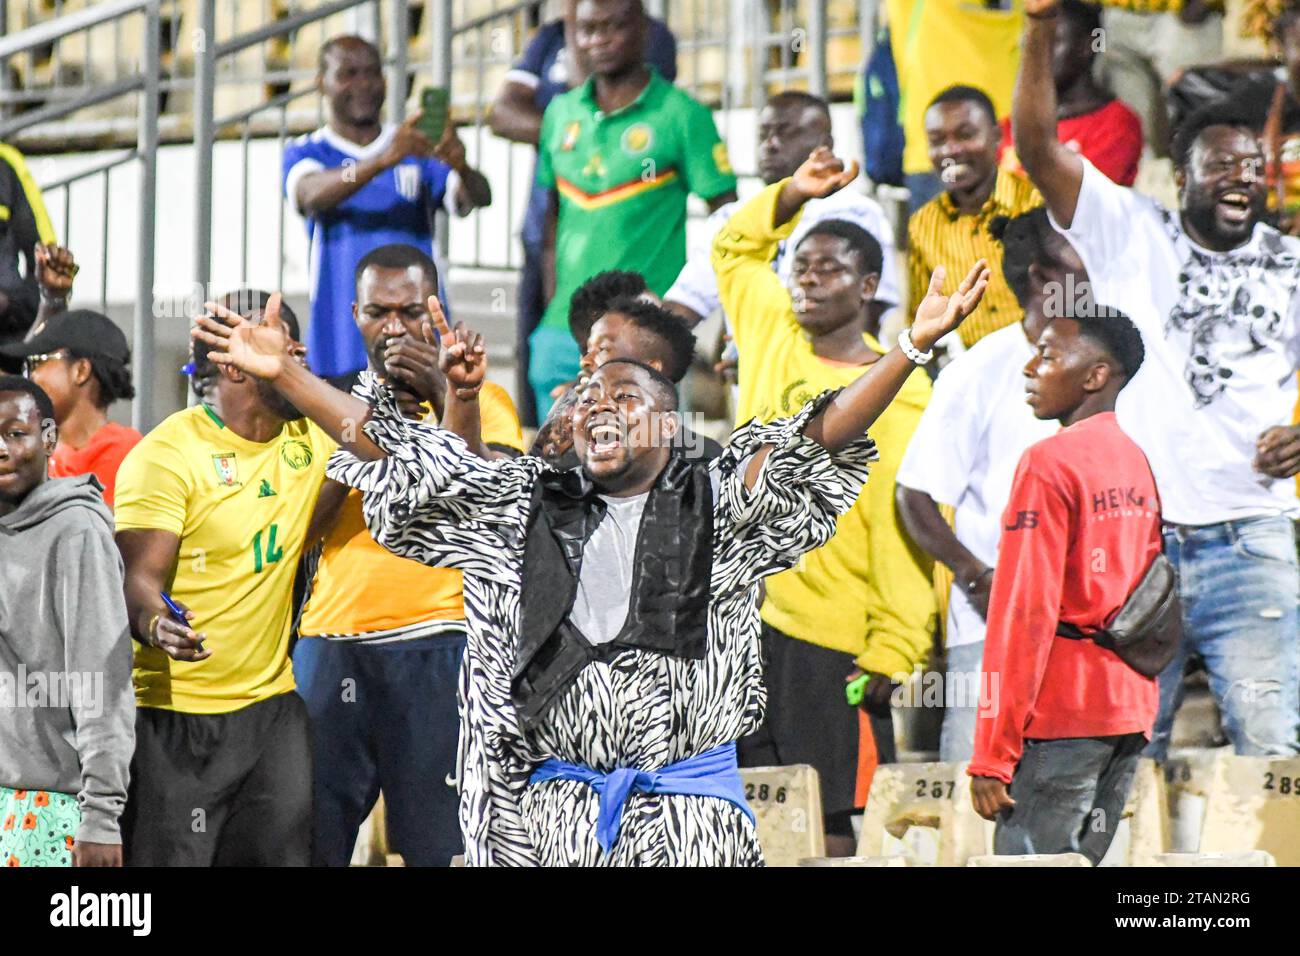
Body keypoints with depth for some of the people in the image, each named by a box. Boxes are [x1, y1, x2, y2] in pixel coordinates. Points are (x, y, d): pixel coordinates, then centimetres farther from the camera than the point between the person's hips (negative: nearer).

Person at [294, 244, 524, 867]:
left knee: (438, 845, -10)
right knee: (311, 842, -2)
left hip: (435, 644, -3)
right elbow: (303, 530, 8)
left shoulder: (481, 400, 10)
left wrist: (443, 400, -14)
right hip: (330, 643, 3)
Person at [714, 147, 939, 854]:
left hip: (829, 638, -6)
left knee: (830, 823, -4)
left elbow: (903, 532, -10)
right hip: (738, 614, 6)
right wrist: (794, 196, 13)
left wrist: (891, 654, -15)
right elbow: (735, 248, 29)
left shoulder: (897, 392, -6)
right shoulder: (774, 339, 11)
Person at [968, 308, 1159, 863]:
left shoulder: (1050, 463, -9)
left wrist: (992, 752, -13)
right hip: (1131, 709, 8)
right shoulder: (1138, 463, 15)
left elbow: (1024, 612, -13)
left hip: (1060, 710, -8)